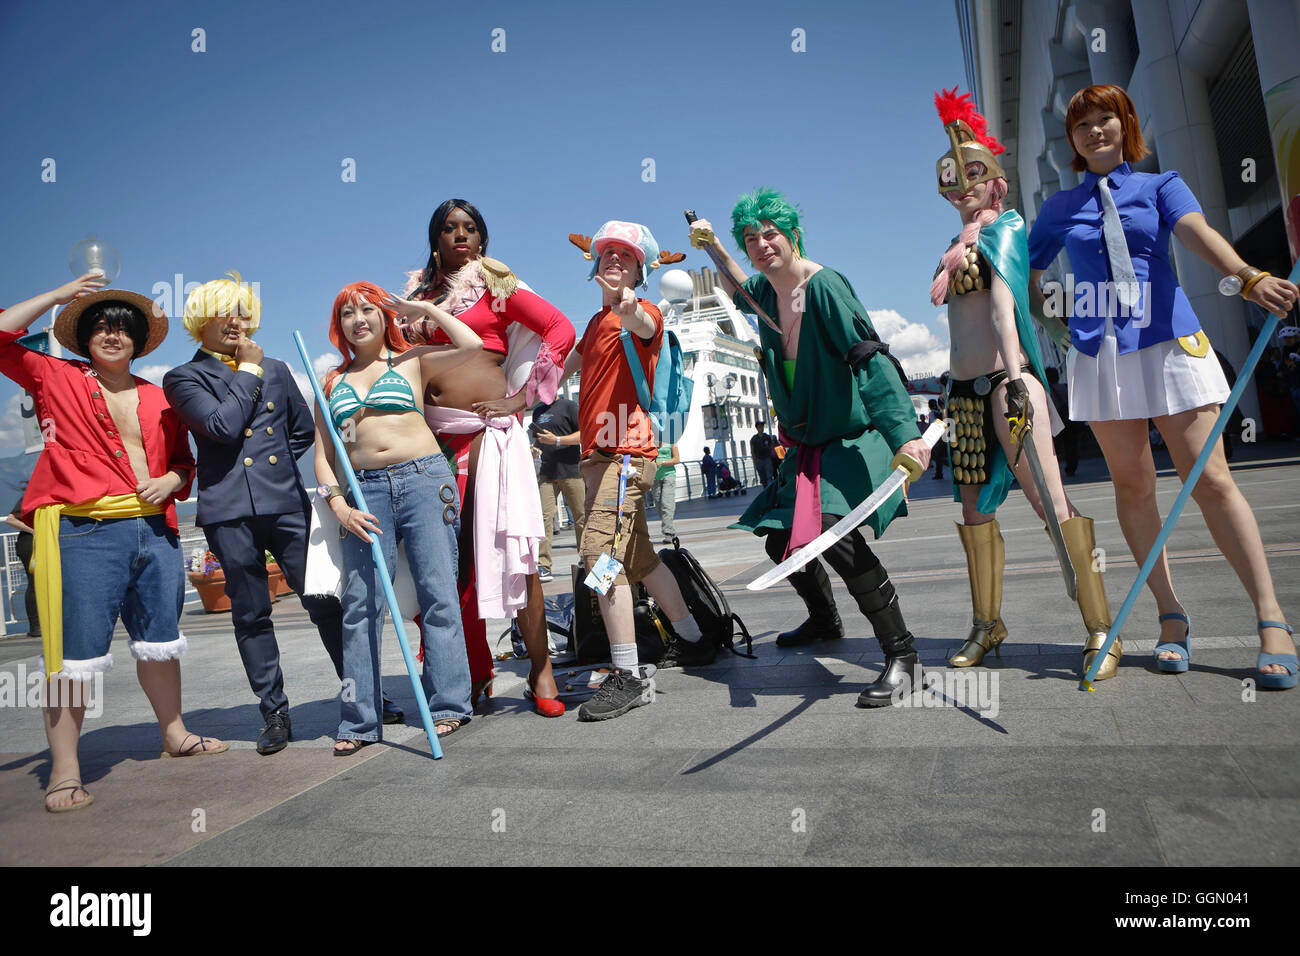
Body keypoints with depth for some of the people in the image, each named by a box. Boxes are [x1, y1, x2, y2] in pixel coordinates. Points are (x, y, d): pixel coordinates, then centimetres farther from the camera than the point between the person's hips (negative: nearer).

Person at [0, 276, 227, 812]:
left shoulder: (159, 399, 15)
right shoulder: (56, 379, 7)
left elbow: (184, 462, 20)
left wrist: (170, 481, -2)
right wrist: (59, 295, 0)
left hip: (154, 530, 4)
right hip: (82, 532, -4)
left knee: (160, 639, 15)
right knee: (76, 651, -4)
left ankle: (174, 734, 31)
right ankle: (64, 771, 8)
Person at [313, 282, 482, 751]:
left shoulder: (413, 361, 11)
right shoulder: (333, 381, 19)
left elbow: (472, 344, -5)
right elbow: (322, 453, 14)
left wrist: (424, 308, 5)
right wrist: (338, 505, -1)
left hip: (425, 479, -2)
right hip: (365, 491, 3)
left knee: (438, 593, -3)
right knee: (361, 604, -1)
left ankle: (448, 705, 6)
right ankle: (359, 721, 7)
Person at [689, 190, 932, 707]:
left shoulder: (824, 286, -18)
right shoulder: (767, 290, 6)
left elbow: (870, 358, -28)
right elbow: (744, 292, 34)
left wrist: (905, 433, -38)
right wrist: (714, 247, 24)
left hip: (852, 439, -8)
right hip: (806, 442, 9)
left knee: (834, 532, -29)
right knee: (780, 537, 15)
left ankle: (902, 655, -15)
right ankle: (824, 620, 44)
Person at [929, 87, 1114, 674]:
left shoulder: (1004, 228, 1)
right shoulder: (958, 245, 22)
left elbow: (1002, 302, -16)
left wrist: (1015, 377, -26)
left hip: (1005, 380, -8)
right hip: (964, 389, 8)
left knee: (1050, 500, -12)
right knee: (973, 506, 10)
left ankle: (1101, 628, -5)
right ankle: (987, 624, 21)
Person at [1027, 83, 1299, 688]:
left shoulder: (1160, 186, 10)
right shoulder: (1059, 208, 15)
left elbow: (1199, 233, -9)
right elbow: (1026, 278, 17)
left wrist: (1246, 275, -27)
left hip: (1168, 343, -1)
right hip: (1098, 355, 2)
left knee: (1210, 481, -7)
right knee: (1132, 485, 1)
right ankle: (1171, 617, 11)